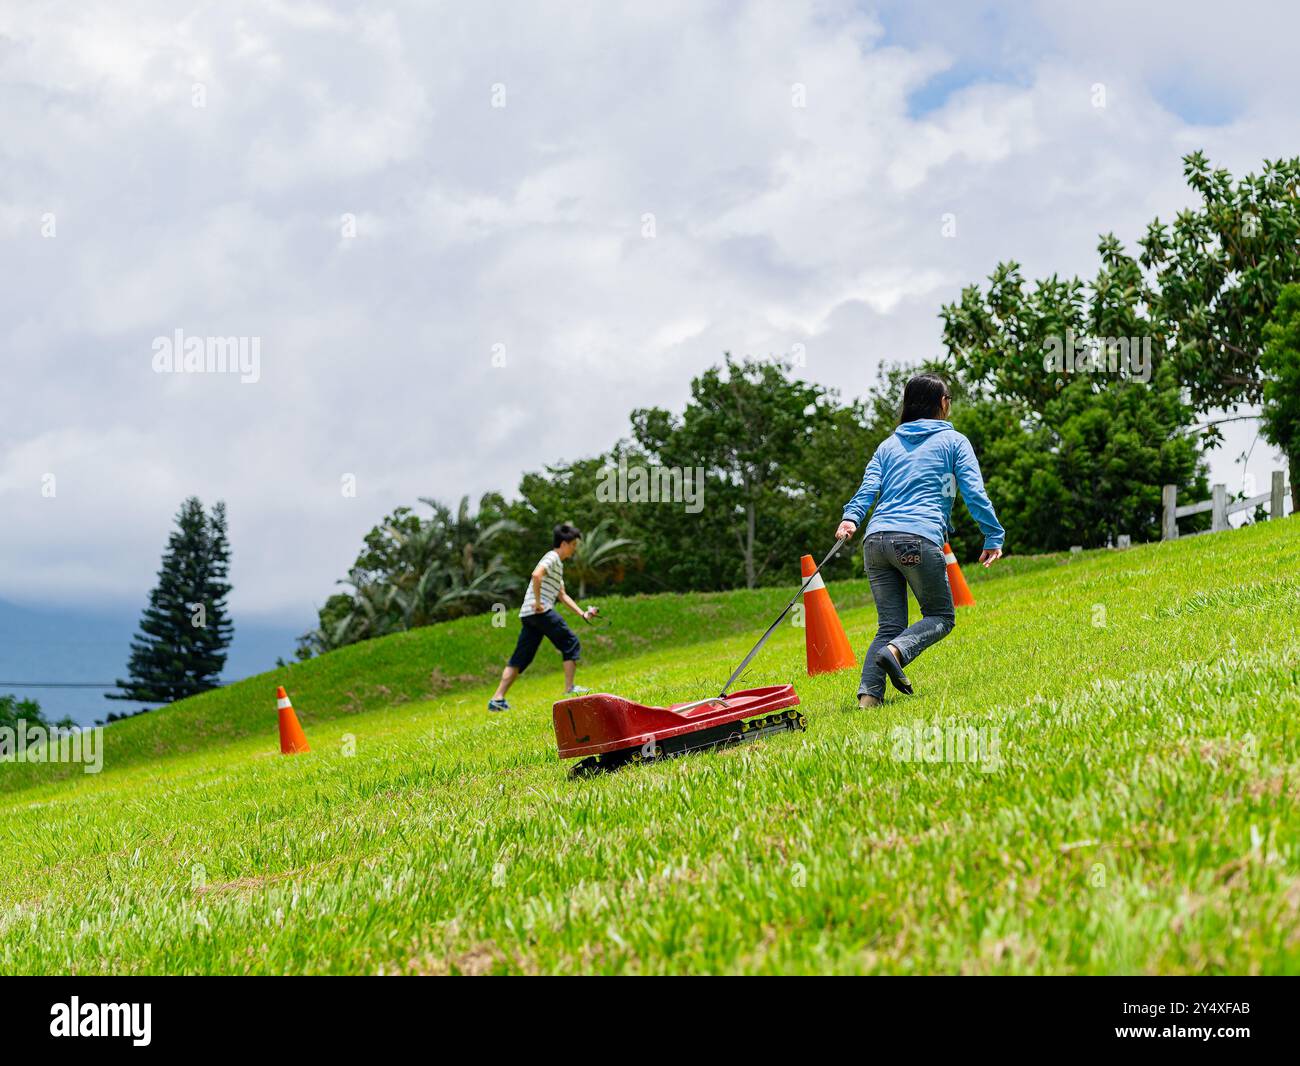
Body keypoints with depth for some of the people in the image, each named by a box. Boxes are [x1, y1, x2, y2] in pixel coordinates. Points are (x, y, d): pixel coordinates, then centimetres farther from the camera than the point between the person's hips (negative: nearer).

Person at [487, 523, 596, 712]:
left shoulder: (558, 564, 28)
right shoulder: (552, 558, -4)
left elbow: (562, 595, 33)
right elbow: (536, 575, -24)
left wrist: (583, 613, 26)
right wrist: (538, 602, -22)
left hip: (527, 614, 10)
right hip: (541, 612, -10)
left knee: (521, 657, 6)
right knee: (570, 643, 0)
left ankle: (497, 698, 0)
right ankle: (569, 688, 1)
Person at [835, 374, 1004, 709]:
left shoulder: (889, 445, 26)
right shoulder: (954, 441, 15)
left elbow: (868, 486, 11)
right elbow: (974, 492, 5)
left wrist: (851, 518, -3)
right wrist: (994, 537, 7)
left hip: (876, 539, 5)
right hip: (919, 537, -5)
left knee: (890, 625, 8)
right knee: (941, 617, 10)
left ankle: (868, 694, -13)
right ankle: (896, 651, -20)